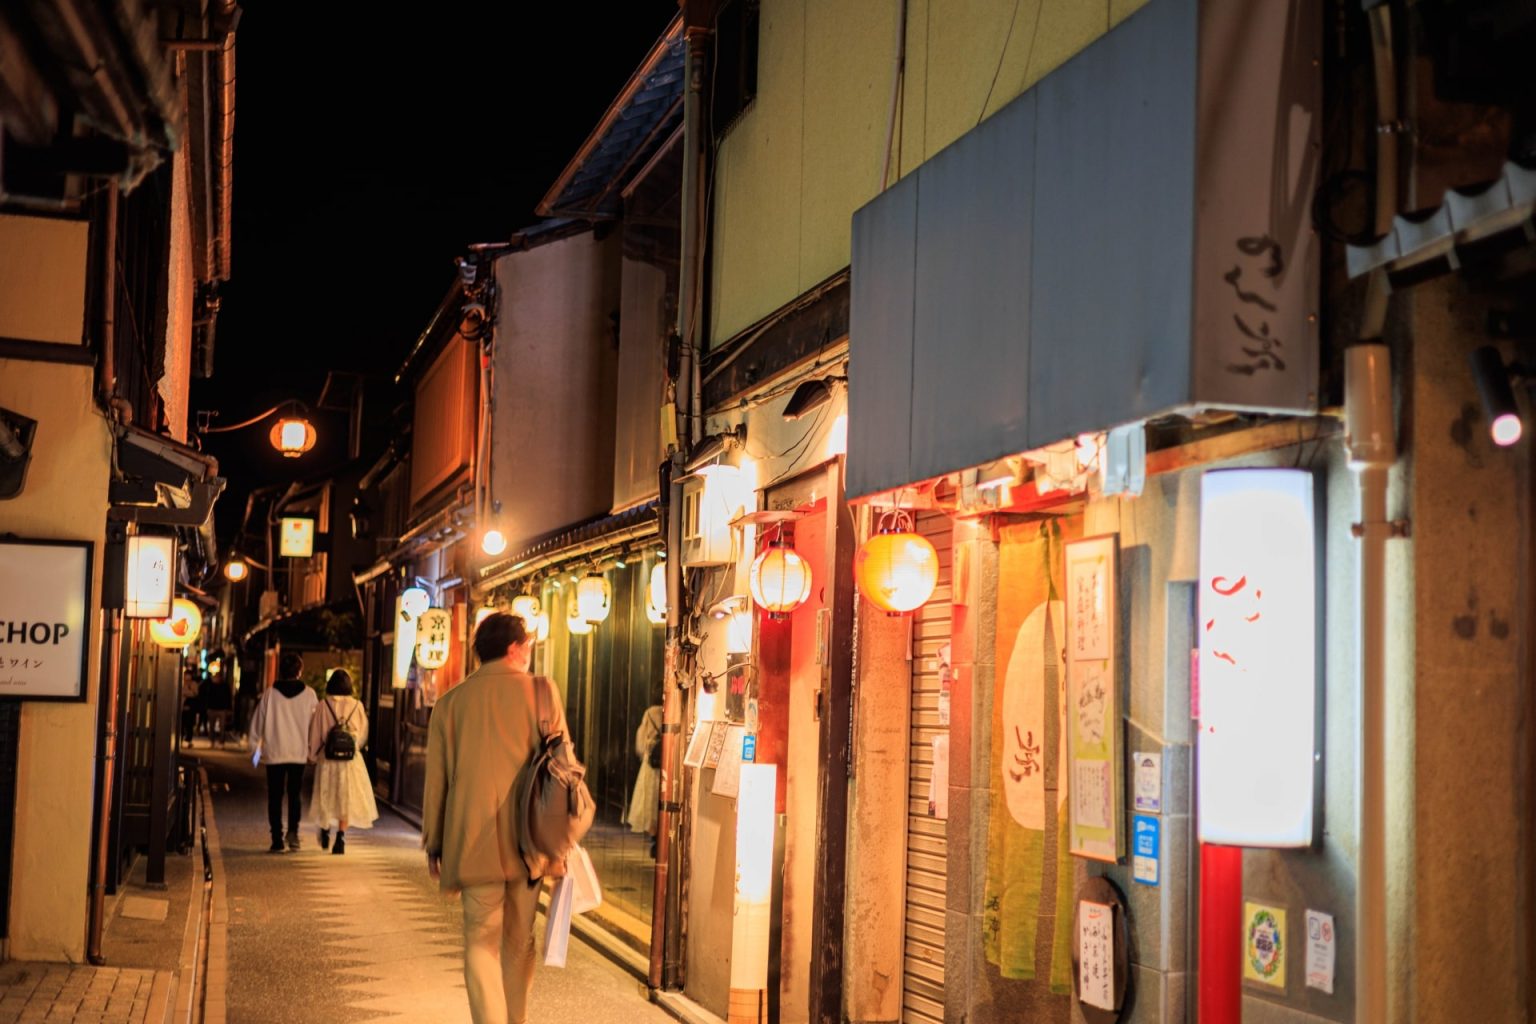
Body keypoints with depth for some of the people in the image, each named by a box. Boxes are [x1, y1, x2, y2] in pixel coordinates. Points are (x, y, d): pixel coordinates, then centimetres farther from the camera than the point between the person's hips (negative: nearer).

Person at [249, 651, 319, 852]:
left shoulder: (270, 693, -4)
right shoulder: (309, 694, -3)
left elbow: (257, 723, 1)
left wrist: (257, 749, 13)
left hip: (274, 753, -1)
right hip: (299, 753, 1)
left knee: (275, 796, 7)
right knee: (294, 794, 13)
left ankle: (277, 839, 4)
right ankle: (293, 830, -7)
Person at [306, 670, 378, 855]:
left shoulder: (322, 706, -5)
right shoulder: (357, 706, -4)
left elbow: (315, 734, 1)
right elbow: (363, 734, 5)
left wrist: (313, 756, 13)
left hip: (327, 758, 1)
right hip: (350, 758, -1)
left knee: (326, 795, 18)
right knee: (347, 797, 3)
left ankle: (325, 833, 28)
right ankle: (340, 836, -11)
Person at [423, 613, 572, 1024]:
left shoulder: (451, 701, 5)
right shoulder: (540, 691, -1)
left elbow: (435, 778, 8)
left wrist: (433, 843, 15)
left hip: (474, 840, 0)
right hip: (526, 838, 0)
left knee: (481, 940, 2)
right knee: (519, 941, 14)